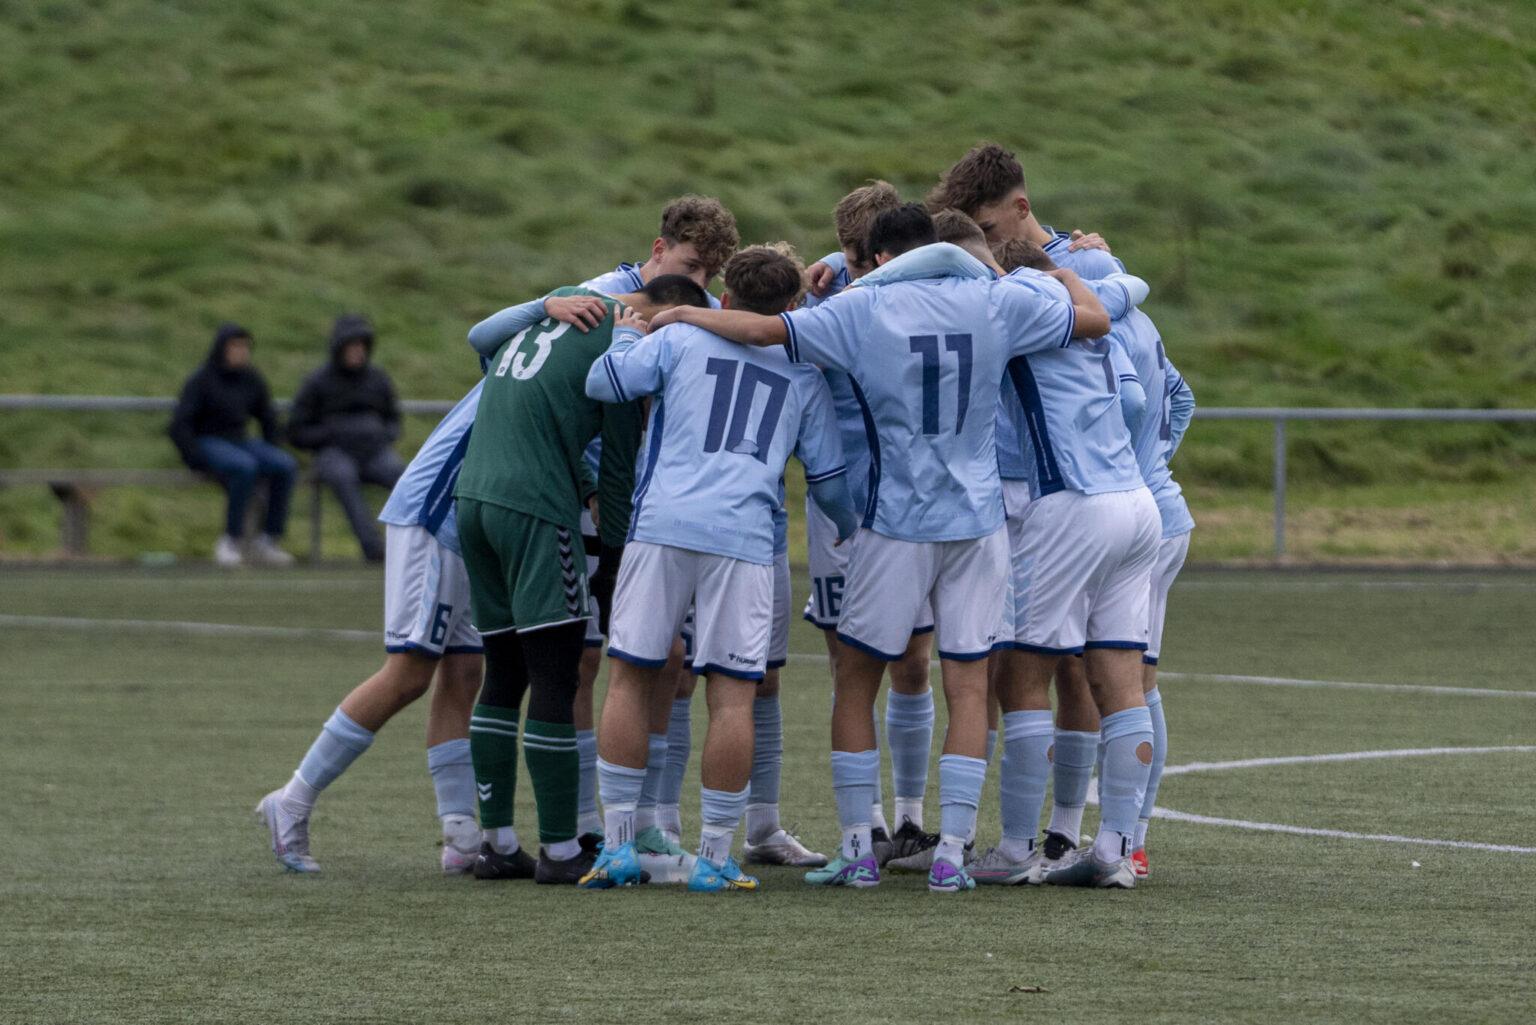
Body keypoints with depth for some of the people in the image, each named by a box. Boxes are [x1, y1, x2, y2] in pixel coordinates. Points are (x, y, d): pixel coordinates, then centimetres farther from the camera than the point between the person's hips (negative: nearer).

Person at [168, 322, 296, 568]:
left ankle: (267, 541, -20)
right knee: (245, 467, -37)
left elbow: (268, 420, 22)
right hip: (206, 444, -6)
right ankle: (231, 541, -27)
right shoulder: (201, 380, -5)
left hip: (240, 442, 6)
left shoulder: (251, 379, 10)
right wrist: (197, 460, -18)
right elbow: (179, 426, -9)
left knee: (286, 466, -22)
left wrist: (272, 455, 8)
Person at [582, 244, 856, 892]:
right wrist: (850, 528, 39)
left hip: (662, 523, 0)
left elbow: (600, 382, 12)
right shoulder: (804, 375, 17)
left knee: (631, 678, 7)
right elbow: (829, 478, 19)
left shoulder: (680, 339, 11)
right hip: (744, 539, 0)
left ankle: (618, 844, 5)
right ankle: (715, 857, 0)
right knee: (733, 694, 1)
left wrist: (628, 332, 31)